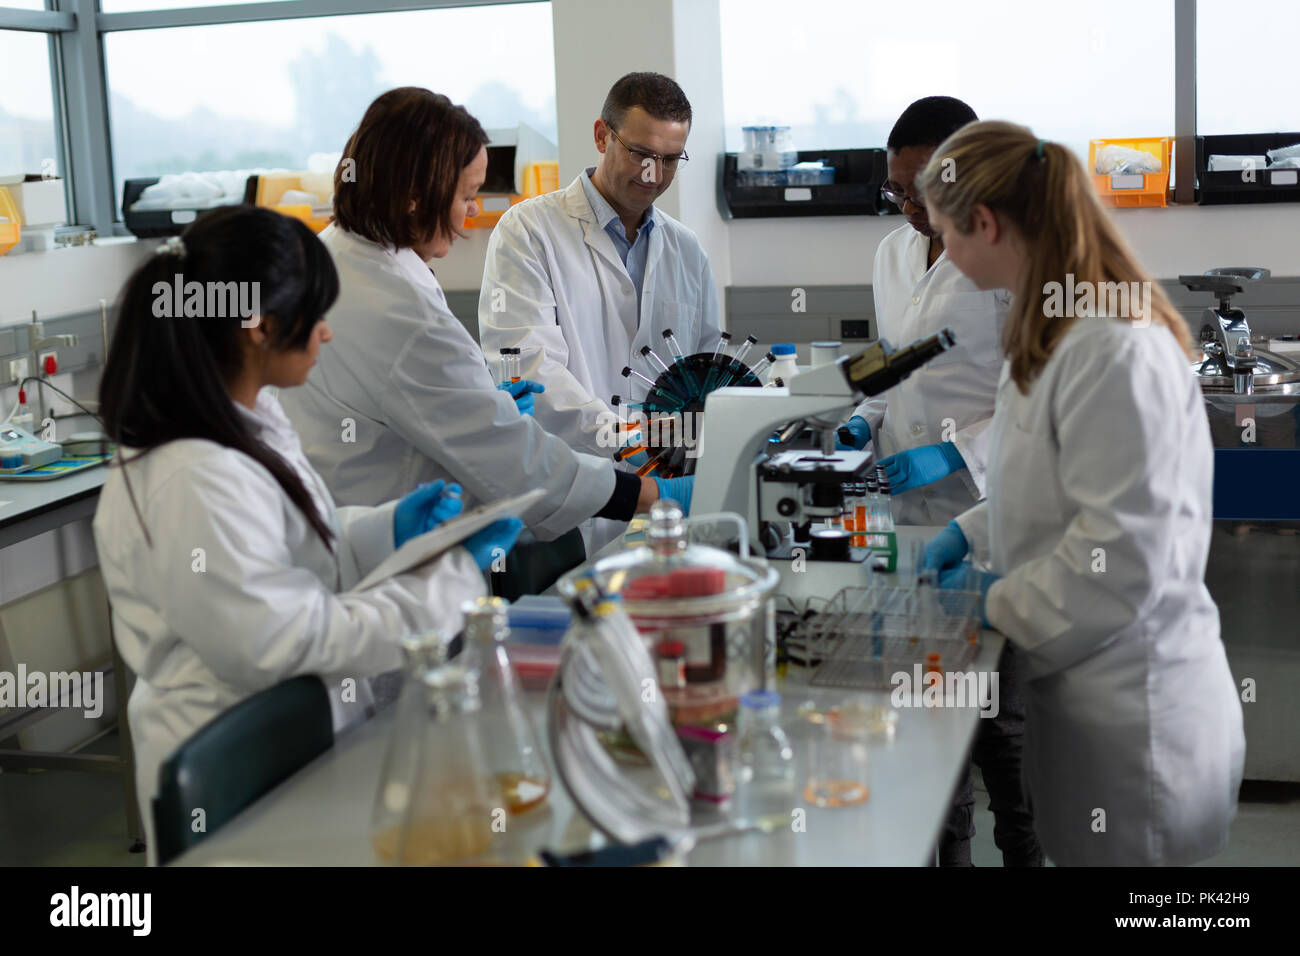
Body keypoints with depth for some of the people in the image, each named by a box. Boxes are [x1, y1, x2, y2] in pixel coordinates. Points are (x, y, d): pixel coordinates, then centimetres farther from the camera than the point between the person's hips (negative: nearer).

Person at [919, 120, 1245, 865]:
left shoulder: (1117, 347, -24)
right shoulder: (1064, 331, 8)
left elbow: (1126, 551, -24)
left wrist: (999, 605, -13)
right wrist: (975, 532, 12)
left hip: (1132, 715, -9)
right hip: (1083, 689, 9)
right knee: (1069, 848, 18)